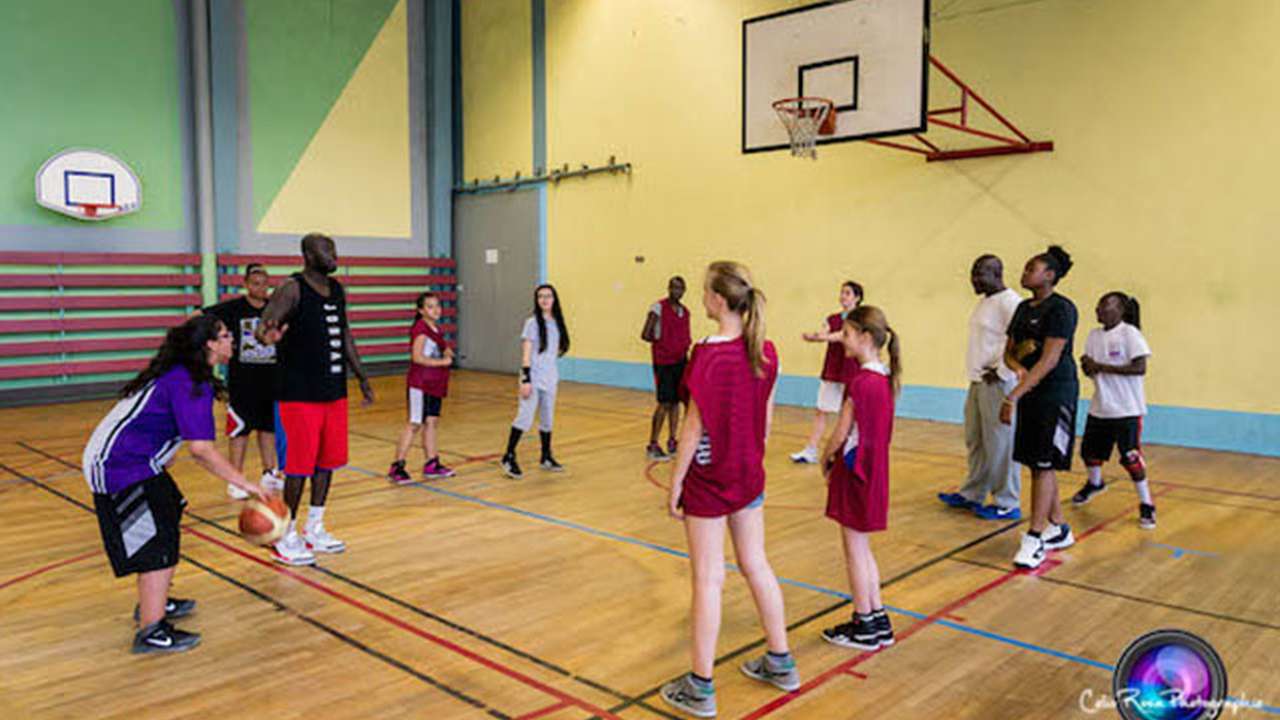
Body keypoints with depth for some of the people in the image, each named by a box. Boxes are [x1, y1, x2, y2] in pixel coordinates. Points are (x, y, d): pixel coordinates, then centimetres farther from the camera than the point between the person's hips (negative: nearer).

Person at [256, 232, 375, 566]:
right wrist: (267, 335, -46)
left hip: (334, 392, 8)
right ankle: (286, 538, 12)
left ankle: (314, 530, 28)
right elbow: (264, 325, -22)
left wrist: (361, 376, 20)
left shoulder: (338, 290, 11)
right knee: (299, 465, -2)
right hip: (300, 395, -7)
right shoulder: (292, 289, -12)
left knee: (328, 461, 13)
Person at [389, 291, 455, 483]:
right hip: (420, 383, -9)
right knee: (415, 424, -6)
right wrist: (442, 362, -17)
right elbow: (417, 357, -22)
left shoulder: (436, 329, 13)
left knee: (431, 422, 11)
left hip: (434, 384, 9)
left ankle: (432, 465, 18)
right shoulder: (420, 328, -13)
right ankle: (397, 467, 0)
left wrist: (447, 353, 6)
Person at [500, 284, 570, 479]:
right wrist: (526, 379, -16)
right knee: (525, 418, -11)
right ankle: (509, 457, -3)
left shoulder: (557, 323, 8)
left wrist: (555, 375, 12)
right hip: (533, 378, -6)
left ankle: (546, 457, 25)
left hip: (550, 378, 6)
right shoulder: (533, 322, -8)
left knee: (547, 419, 13)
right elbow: (526, 352, -11)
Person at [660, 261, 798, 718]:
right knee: (756, 565, 19)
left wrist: (675, 484, -9)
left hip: (708, 479, -6)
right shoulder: (765, 353, -1)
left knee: (708, 578, 2)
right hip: (749, 475, 6)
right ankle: (780, 663, 33)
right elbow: (766, 419, 7)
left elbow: (694, 428, -17)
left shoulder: (708, 355, -20)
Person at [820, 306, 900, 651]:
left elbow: (842, 434, -17)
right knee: (862, 548, 19)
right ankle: (878, 620, 26)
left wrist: (826, 458, 1)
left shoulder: (861, 382, -21)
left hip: (855, 471, -9)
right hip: (873, 471, 9)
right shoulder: (885, 378, 6)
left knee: (855, 548, 4)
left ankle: (865, 626, 15)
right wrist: (835, 456, 11)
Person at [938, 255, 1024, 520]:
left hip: (997, 383, -10)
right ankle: (972, 495, 29)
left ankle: (1007, 505, 8)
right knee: (975, 441, 17)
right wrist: (977, 373, 14)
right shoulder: (984, 302, 16)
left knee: (1000, 444, -2)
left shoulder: (1009, 302, -15)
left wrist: (1001, 372, -18)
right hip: (978, 381, 10)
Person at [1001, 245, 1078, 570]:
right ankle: (1059, 529, 26)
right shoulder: (1024, 308, 12)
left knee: (1043, 464, -7)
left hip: (1056, 394, -8)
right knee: (1037, 464, 12)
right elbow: (1009, 351, 13)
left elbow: (1050, 360, -21)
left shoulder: (1061, 309, -14)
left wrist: (1013, 396, -24)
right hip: (1030, 392, 8)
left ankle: (1034, 539, -2)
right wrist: (1019, 368, -12)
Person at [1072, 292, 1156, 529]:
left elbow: (1140, 368, -21)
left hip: (1127, 409, -7)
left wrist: (1103, 367, -22)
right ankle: (1094, 484, 45)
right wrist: (1088, 366, -12)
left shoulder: (1129, 333, -12)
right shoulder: (1094, 335, 7)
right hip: (1100, 407, 7)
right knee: (1089, 450, 16)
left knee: (1130, 457, -9)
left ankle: (1146, 505, 6)